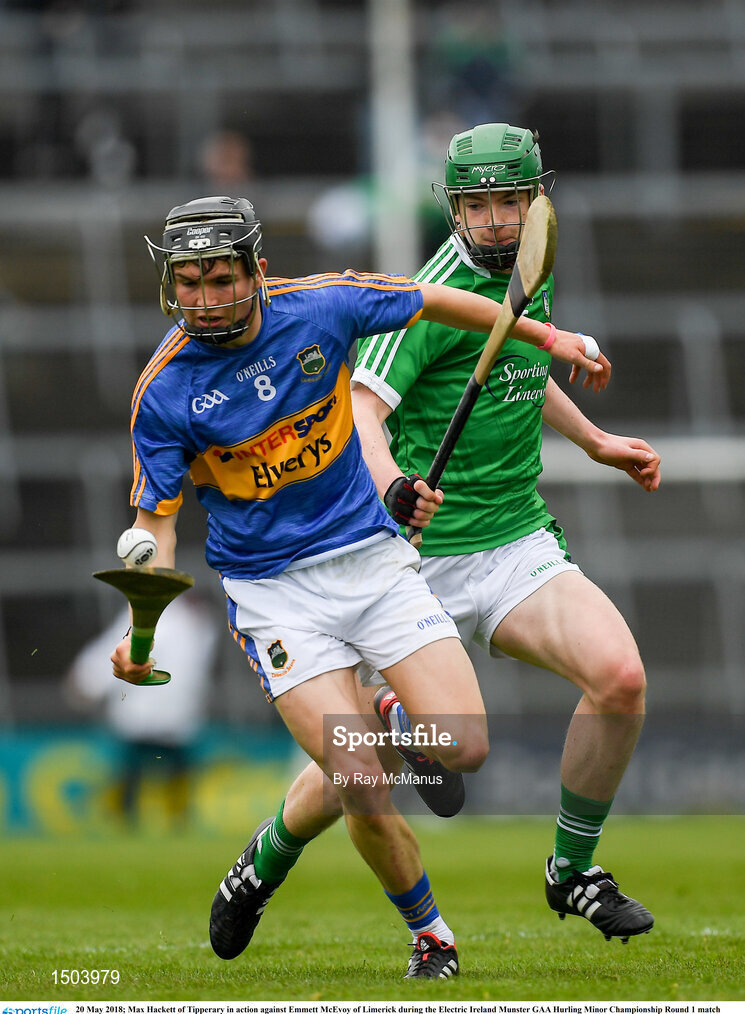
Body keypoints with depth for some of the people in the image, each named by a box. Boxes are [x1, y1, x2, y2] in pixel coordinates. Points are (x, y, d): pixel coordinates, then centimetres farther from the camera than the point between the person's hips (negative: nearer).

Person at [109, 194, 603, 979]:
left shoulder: (318, 307, -6)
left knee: (463, 751, -11)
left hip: (370, 555, 3)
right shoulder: (164, 392, -12)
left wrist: (547, 337, 18)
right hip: (272, 587, -3)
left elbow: (432, 302, 10)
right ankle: (429, 934, 13)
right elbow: (155, 521, -8)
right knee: (367, 793, -15)